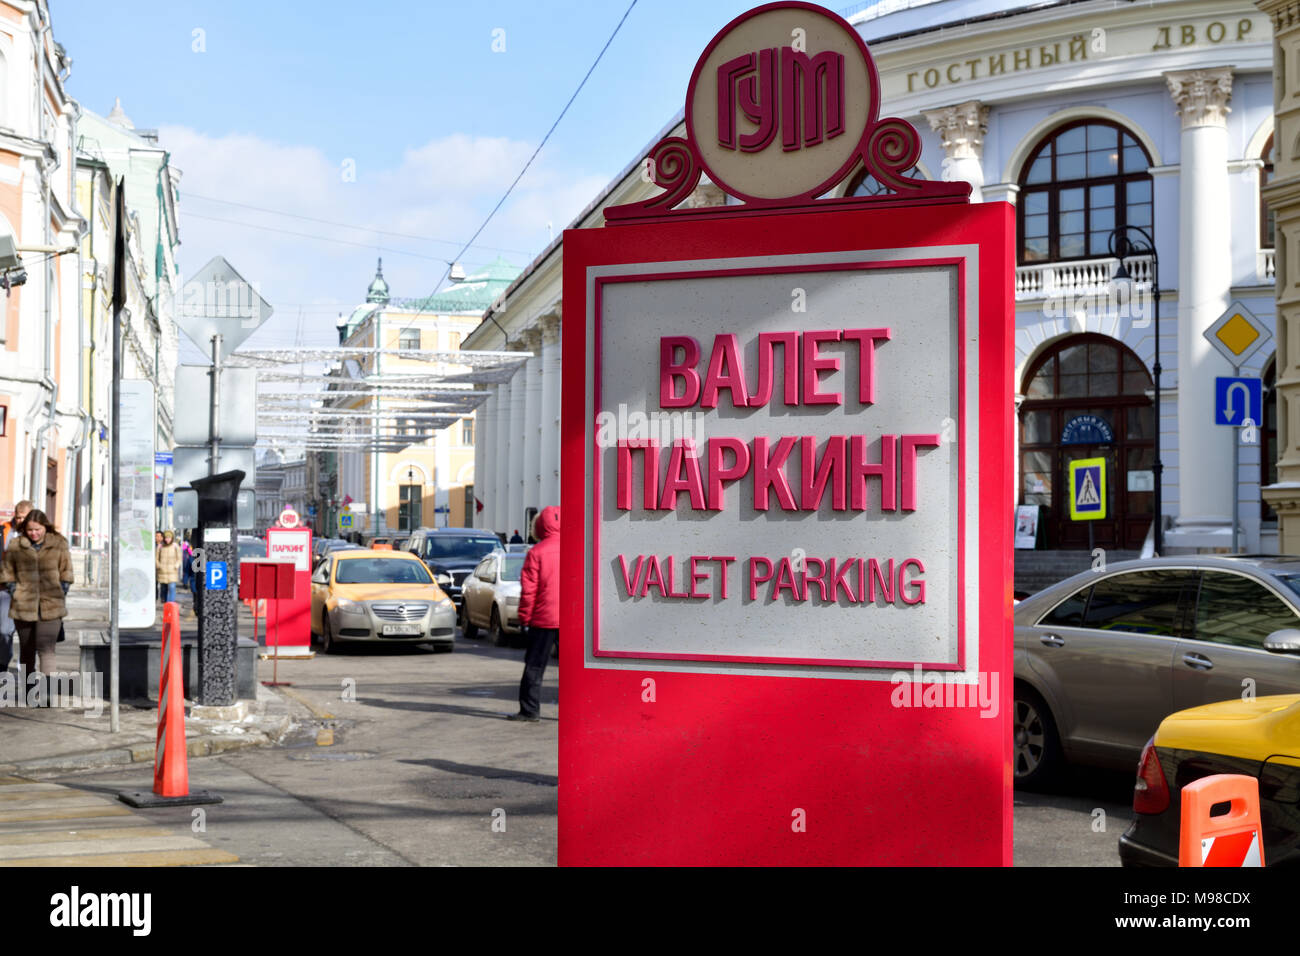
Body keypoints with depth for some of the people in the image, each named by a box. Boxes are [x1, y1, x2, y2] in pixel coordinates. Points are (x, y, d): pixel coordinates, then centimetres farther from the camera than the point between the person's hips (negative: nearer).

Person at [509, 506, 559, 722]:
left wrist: (525, 617, 3)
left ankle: (530, 710, 6)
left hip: (544, 619, -3)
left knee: (535, 666, 5)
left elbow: (528, 589, -6)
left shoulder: (536, 552, -7)